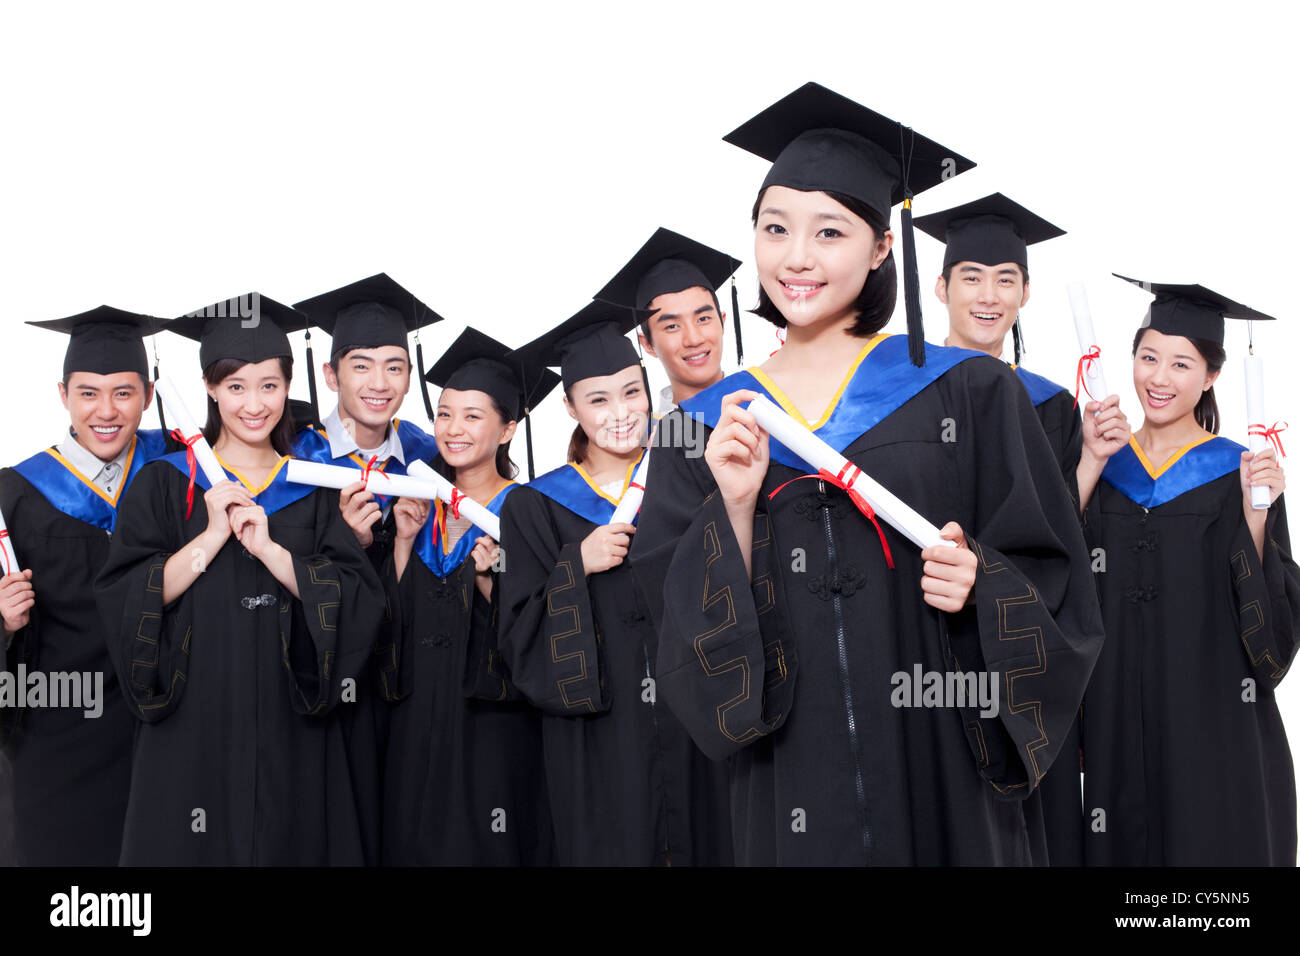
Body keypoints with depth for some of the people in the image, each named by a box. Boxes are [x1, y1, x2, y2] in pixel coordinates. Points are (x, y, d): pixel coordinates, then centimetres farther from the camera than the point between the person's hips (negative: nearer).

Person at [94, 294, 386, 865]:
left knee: (290, 845, 6)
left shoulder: (313, 489, 6)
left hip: (288, 729, 2)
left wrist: (267, 547, -15)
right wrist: (212, 535, -15)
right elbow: (123, 600, -7)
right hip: (193, 726, -1)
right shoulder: (166, 483, 2)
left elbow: (358, 602, -5)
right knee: (195, 847, 3)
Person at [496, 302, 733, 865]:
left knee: (702, 843, 6)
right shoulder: (537, 509, 2)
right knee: (613, 846, 4)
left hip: (695, 736, 2)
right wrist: (577, 566, -16)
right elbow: (522, 644, -4)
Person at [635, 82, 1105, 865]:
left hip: (943, 777, -1)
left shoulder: (968, 396, -1)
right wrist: (735, 506, -15)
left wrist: (979, 581, -19)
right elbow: (695, 651, -2)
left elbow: (1059, 593, 0)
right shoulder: (707, 426, 3)